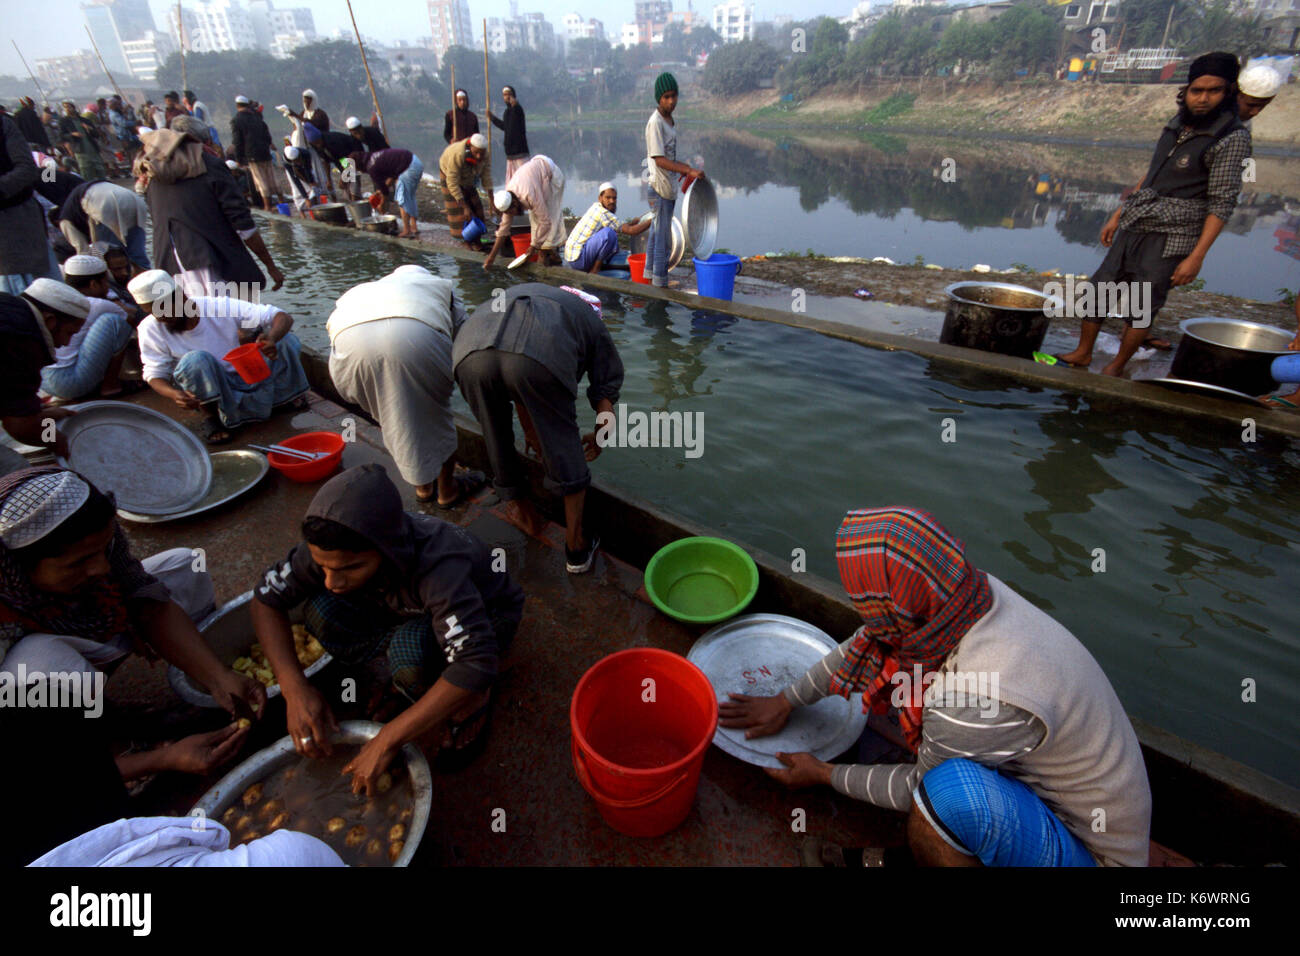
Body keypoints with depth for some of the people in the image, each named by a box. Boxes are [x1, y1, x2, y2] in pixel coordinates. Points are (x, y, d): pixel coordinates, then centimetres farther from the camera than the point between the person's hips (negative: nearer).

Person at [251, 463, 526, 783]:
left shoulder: (439, 567, -42)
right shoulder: (335, 547, -25)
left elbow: (476, 669, -46)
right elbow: (266, 598, -11)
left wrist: (386, 741, -40)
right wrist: (295, 688, -23)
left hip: (487, 617, -5)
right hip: (416, 614, 6)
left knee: (410, 649, -37)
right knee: (323, 611, -20)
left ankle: (471, 704, -4)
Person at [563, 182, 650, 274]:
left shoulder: (596, 207, 11)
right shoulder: (603, 213, -16)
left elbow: (621, 226, 23)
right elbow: (630, 231, -18)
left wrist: (636, 220, 14)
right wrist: (651, 221, -10)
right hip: (577, 259, -10)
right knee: (609, 233, -26)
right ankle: (595, 269, -13)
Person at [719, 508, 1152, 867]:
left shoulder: (977, 702, -38)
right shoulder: (967, 593, -16)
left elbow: (920, 786, -17)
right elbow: (864, 648, 0)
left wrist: (823, 774, -1)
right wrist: (785, 702, 11)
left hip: (1085, 849, -7)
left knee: (949, 789, -36)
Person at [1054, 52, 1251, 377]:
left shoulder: (1232, 138, -9)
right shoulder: (1177, 125, 10)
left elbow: (1222, 203, -11)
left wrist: (1197, 256, -17)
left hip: (1170, 239, -6)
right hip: (1134, 229, 7)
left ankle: (1117, 366, 10)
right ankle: (1082, 353, 18)